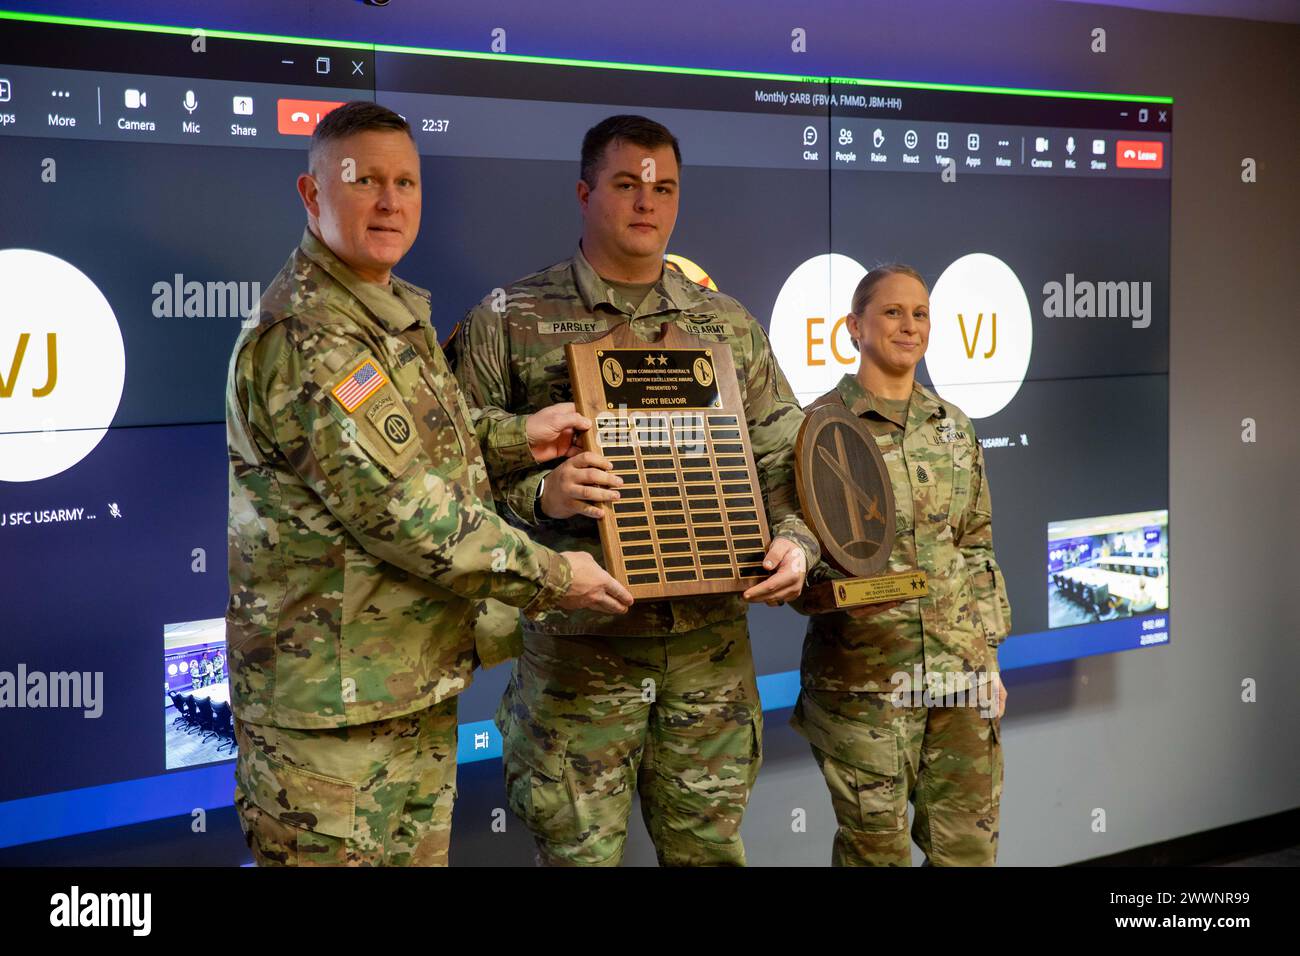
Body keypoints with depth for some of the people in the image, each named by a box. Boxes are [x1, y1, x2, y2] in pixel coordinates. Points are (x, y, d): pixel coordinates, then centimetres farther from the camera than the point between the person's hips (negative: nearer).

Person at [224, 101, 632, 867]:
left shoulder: (400, 314, 12)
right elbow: (400, 510, -22)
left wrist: (518, 434, 8)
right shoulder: (306, 338, -20)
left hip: (421, 685, 9)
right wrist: (552, 576, -13)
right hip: (333, 700, -9)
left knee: (421, 850, 16)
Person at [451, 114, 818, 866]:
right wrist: (537, 493, -21)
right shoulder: (510, 321, 1)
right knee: (581, 850, 4)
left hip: (712, 642, 4)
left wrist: (796, 539, -5)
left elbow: (785, 456, 14)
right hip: (577, 644, -3)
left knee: (710, 846, 13)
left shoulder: (730, 326, 13)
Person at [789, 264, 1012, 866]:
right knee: (876, 848, 3)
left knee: (969, 844, 8)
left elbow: (978, 551, 15)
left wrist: (989, 659, 10)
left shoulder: (954, 427, 12)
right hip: (864, 675, -4)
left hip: (963, 674, 5)